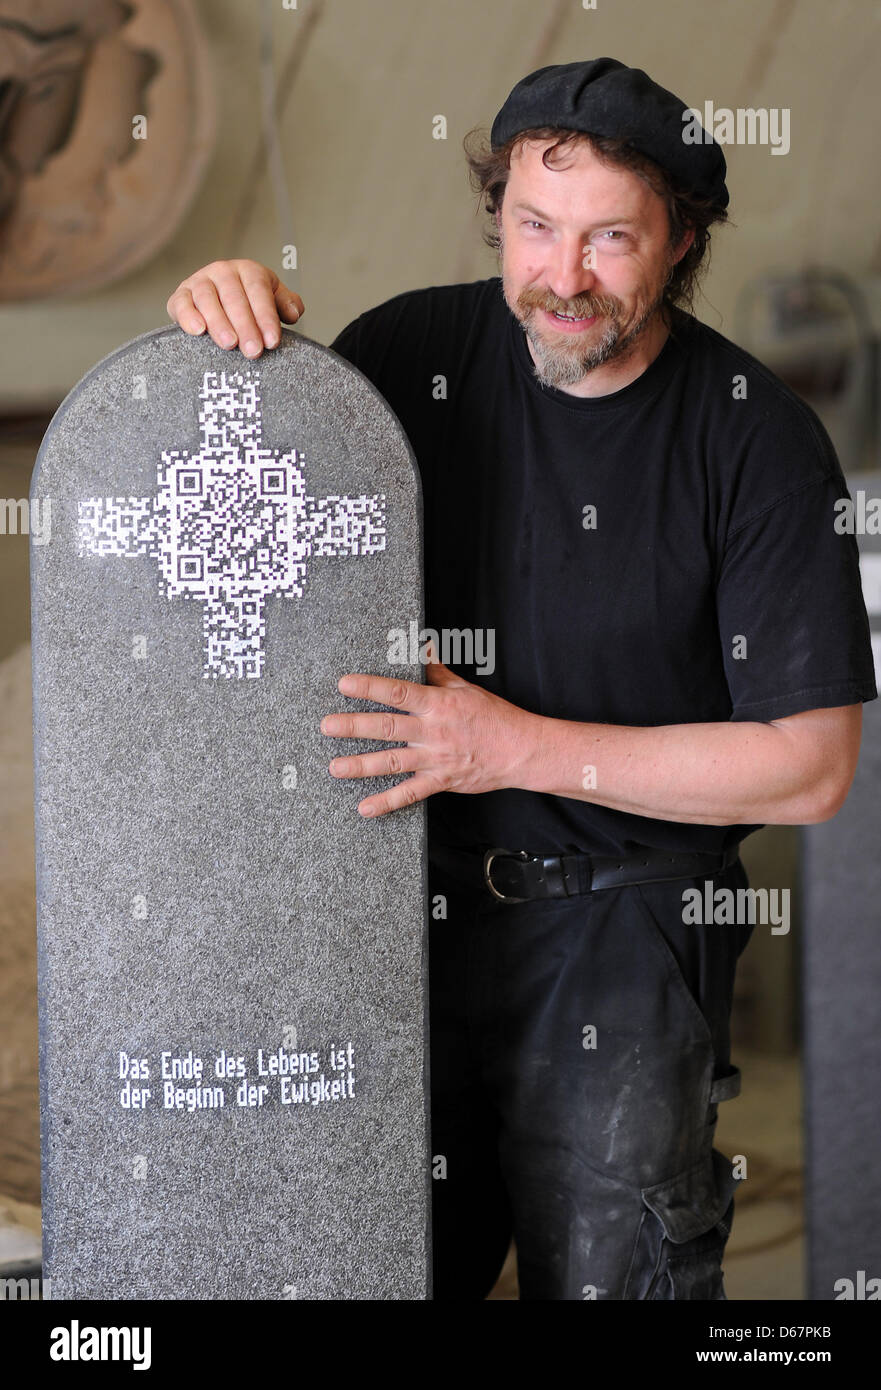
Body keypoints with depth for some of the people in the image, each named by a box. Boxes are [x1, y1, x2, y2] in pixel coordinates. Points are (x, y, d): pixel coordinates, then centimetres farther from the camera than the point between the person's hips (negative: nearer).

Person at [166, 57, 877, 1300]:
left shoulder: (757, 437, -12)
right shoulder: (416, 352, -3)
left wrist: (518, 746, -18)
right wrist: (219, 331, -12)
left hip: (624, 927, -3)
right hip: (409, 899, 3)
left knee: (606, 1267, -2)